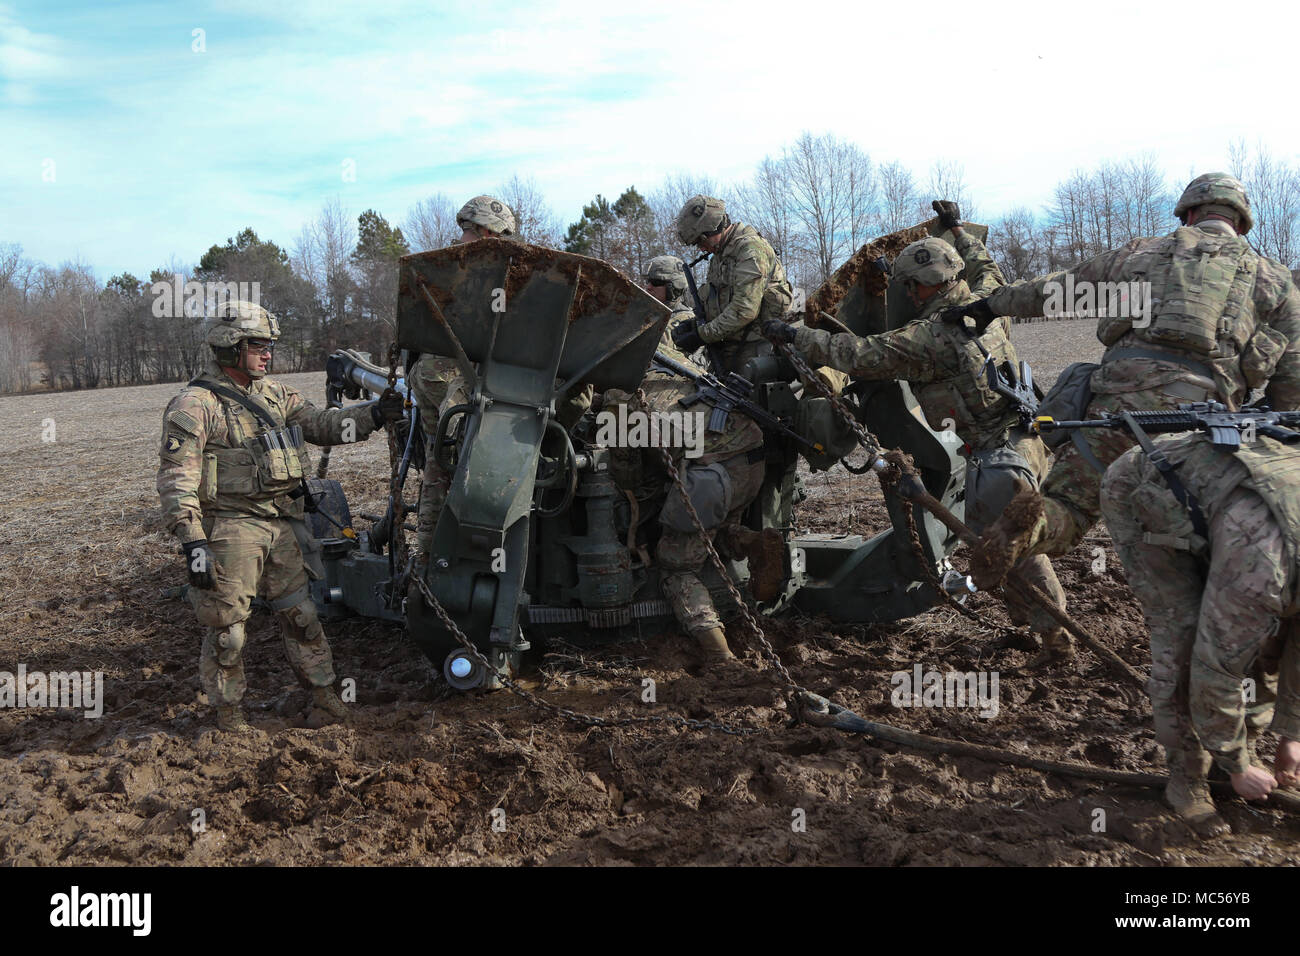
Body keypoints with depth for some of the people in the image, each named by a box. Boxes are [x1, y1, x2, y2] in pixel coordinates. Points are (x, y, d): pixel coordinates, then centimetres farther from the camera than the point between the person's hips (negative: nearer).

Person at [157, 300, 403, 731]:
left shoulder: (273, 394, 11)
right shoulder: (195, 406, -12)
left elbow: (320, 423, 12)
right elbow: (176, 481, -15)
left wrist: (374, 414, -3)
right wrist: (191, 541, -22)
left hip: (281, 525, 7)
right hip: (232, 530, -6)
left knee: (299, 611, 15)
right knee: (228, 624, 3)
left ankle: (321, 686, 29)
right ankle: (226, 705, 22)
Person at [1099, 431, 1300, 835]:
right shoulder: (1261, 566, -38)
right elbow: (1215, 669, -27)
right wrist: (1237, 768, -11)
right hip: (1139, 494, -7)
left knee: (1261, 631, 1)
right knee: (1183, 637, -15)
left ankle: (1242, 741, 20)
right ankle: (1186, 778, 2)